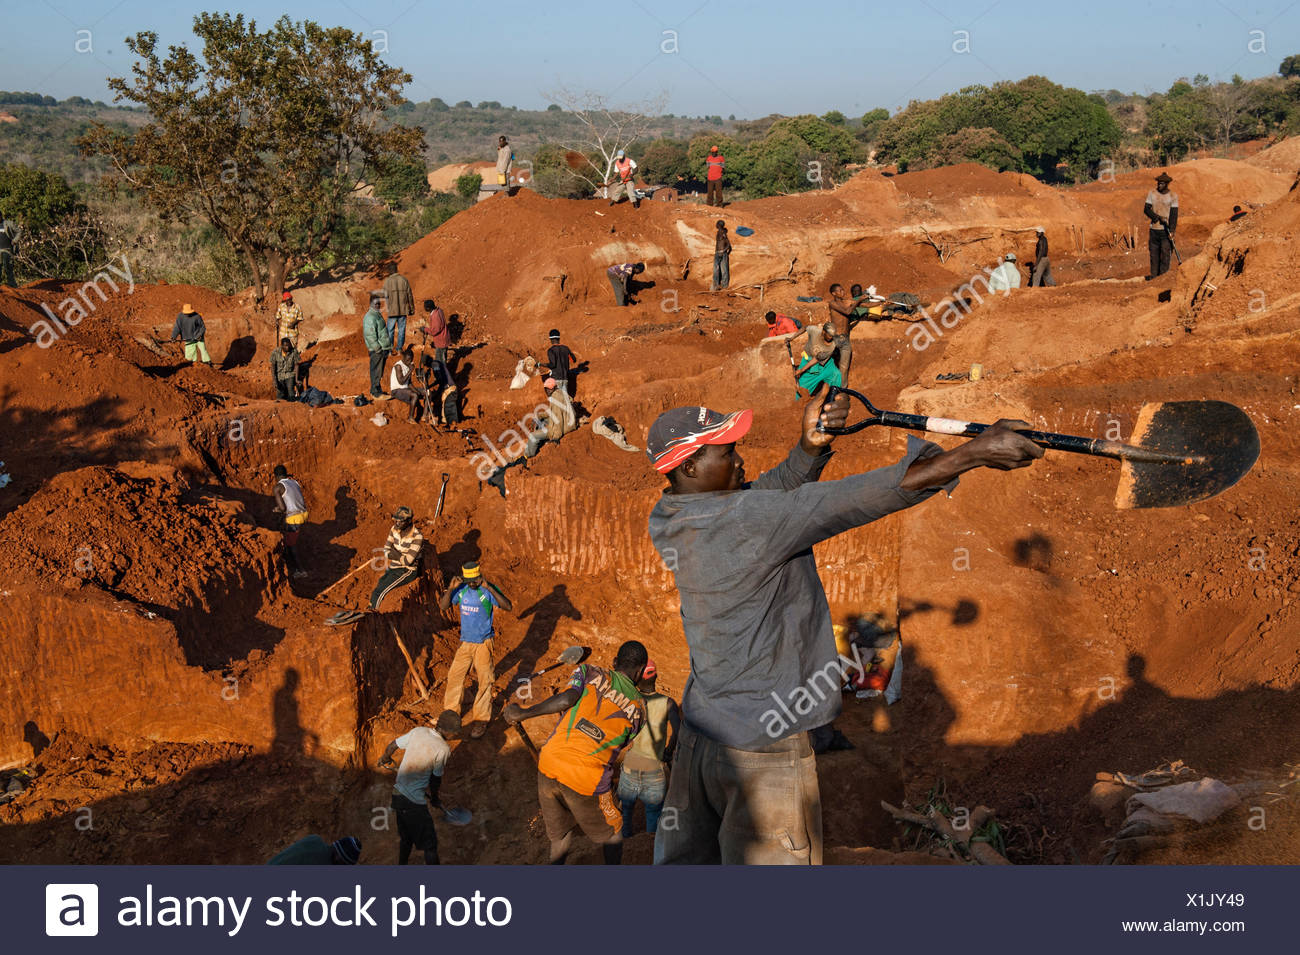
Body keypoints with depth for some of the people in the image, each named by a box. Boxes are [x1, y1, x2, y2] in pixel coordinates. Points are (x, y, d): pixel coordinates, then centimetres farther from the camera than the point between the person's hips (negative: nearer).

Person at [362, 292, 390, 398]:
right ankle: (376, 392, 4)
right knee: (376, 371, -2)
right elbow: (370, 335, -21)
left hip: (383, 348, 10)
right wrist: (377, 348, -20)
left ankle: (378, 390, 26)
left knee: (379, 371, 17)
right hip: (377, 350, -10)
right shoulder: (370, 317, -17)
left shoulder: (378, 314, 15)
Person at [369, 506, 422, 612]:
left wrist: (394, 554, -11)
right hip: (393, 568, 7)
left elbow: (408, 561, -22)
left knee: (379, 592, -19)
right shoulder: (395, 529, 1)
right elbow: (386, 549, 7)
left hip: (407, 571, -7)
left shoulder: (417, 537, -20)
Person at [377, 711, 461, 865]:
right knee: (430, 844, 5)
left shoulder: (417, 731, -3)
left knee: (405, 837, 27)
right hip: (415, 803, -7)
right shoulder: (443, 749, -20)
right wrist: (434, 798, 11)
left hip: (398, 794, 7)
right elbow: (436, 779, -9)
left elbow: (391, 746, 10)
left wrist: (385, 758, 33)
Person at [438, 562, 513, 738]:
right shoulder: (461, 589, -3)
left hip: (483, 643, -4)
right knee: (454, 676, 9)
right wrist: (450, 589, -19)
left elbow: (508, 606, -27)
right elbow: (443, 607, -3)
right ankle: (451, 713, 27)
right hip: (465, 642, 4)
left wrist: (489, 588, -35)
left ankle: (481, 720, 8)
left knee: (485, 680, -1)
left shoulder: (488, 590, -15)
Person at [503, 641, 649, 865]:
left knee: (560, 837, 24)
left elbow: (566, 699, -8)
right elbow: (619, 747, 14)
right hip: (587, 780, -2)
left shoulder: (589, 672, 10)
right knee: (611, 835, 24)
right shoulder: (639, 708, 12)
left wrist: (523, 713, -1)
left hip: (549, 765, 2)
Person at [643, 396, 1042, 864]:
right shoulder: (745, 518, -24)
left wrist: (810, 448, -12)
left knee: (684, 856, 19)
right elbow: (855, 500, -25)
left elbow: (772, 491, 7)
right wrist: (975, 452, -23)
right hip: (762, 744, -9)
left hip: (700, 733, 9)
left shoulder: (672, 519, 1)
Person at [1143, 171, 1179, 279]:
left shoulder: (1173, 196, -1)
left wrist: (1172, 230, -15)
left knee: (1165, 255, -6)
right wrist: (1159, 217, -14)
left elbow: (1174, 214, -4)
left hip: (1166, 230, -2)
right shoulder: (1152, 193, 6)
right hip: (1154, 230, 3)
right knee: (1154, 254, 4)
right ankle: (1154, 276, 11)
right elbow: (1146, 209, 1)